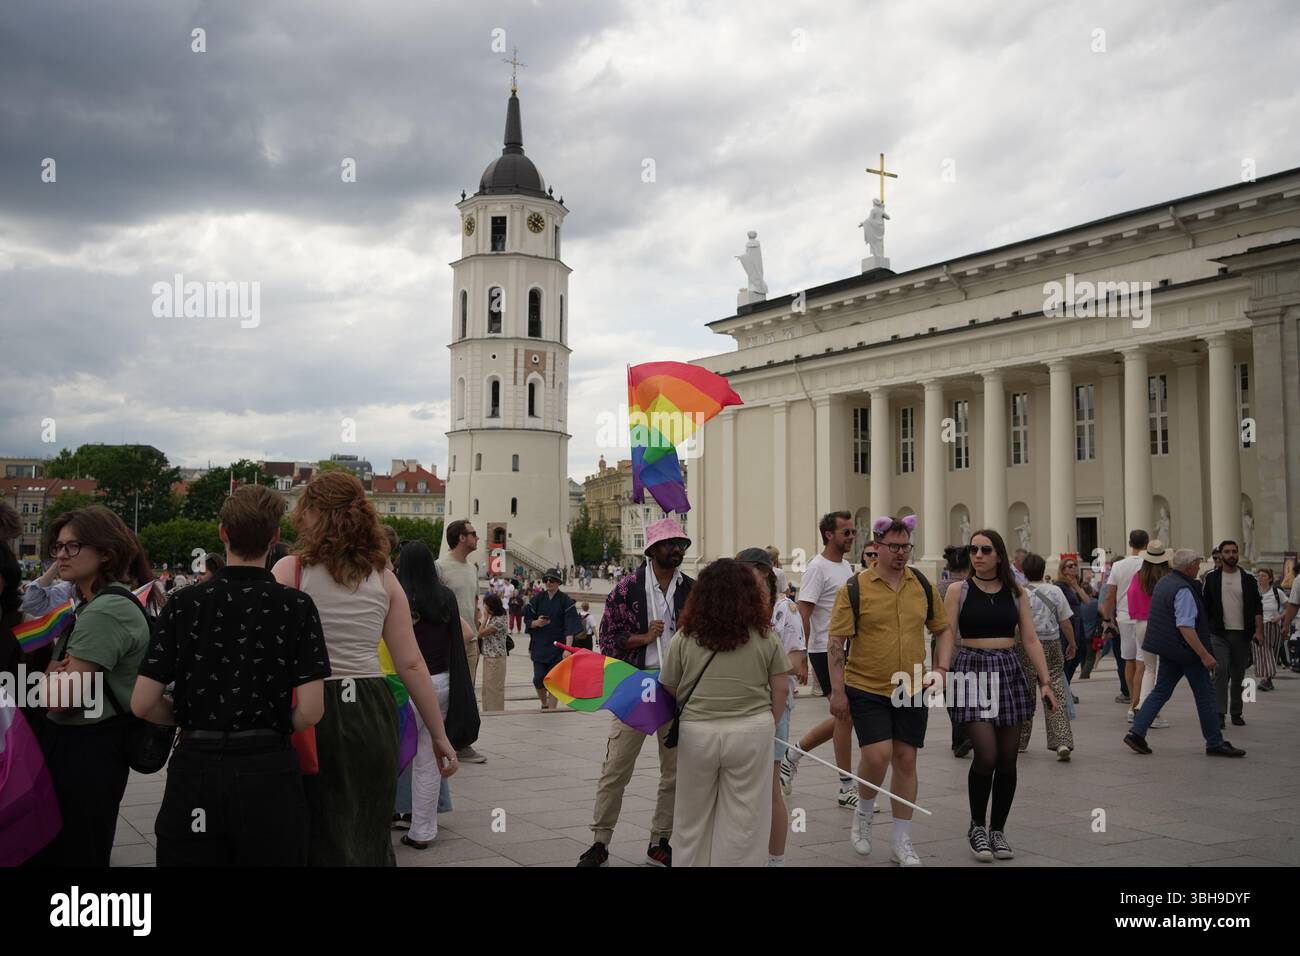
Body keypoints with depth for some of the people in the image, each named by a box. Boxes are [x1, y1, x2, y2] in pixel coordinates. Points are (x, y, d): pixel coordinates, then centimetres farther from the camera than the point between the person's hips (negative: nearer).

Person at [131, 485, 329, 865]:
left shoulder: (185, 603, -3)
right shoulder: (296, 606, -6)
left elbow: (142, 704, -5)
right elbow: (310, 711, -12)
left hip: (195, 767, 1)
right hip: (268, 774, -1)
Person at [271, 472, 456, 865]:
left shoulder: (290, 570, -4)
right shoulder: (383, 577, 6)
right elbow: (411, 663, 4)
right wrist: (439, 734, 9)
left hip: (314, 714, -3)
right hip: (373, 713, 4)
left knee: (325, 840, 7)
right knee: (371, 839, 17)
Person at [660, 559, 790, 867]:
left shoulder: (684, 638, -2)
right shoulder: (766, 637, -1)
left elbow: (669, 688, 3)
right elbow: (781, 689, 0)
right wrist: (769, 725, 11)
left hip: (697, 731, 1)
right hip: (751, 731, 0)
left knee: (694, 818, 16)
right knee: (743, 819, 8)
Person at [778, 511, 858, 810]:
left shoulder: (847, 567, 15)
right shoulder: (818, 568, -13)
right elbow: (803, 612, -17)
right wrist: (800, 655, -22)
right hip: (826, 651, -9)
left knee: (843, 717, 12)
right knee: (845, 715, -5)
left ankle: (793, 755, 25)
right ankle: (847, 789, 5)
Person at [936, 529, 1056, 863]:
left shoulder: (1017, 593, 8)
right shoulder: (958, 591, 2)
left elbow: (1030, 640, 6)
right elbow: (948, 635, -4)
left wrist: (1045, 681, -3)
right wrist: (942, 669, -20)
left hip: (1009, 672, 3)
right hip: (973, 671, -3)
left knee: (1008, 759, 4)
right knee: (986, 755, -13)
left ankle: (998, 830, 20)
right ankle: (977, 827, 8)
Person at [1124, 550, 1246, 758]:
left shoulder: (1164, 582, 10)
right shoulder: (1184, 590, -20)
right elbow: (1185, 627, -26)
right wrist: (1205, 655, -24)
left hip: (1167, 649, 9)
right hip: (1185, 651, -9)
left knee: (1160, 691, 10)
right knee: (1205, 695, 3)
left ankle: (1136, 733, 2)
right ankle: (1214, 743, 12)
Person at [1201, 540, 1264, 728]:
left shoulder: (1248, 580, 7)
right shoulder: (1212, 578, 5)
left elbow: (1257, 607, 4)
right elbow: (1205, 608, 8)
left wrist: (1258, 631, -7)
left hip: (1242, 634, 1)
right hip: (1219, 634, -1)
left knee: (1238, 675, 8)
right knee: (1221, 671, -13)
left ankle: (1237, 713, 18)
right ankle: (1220, 714, -13)